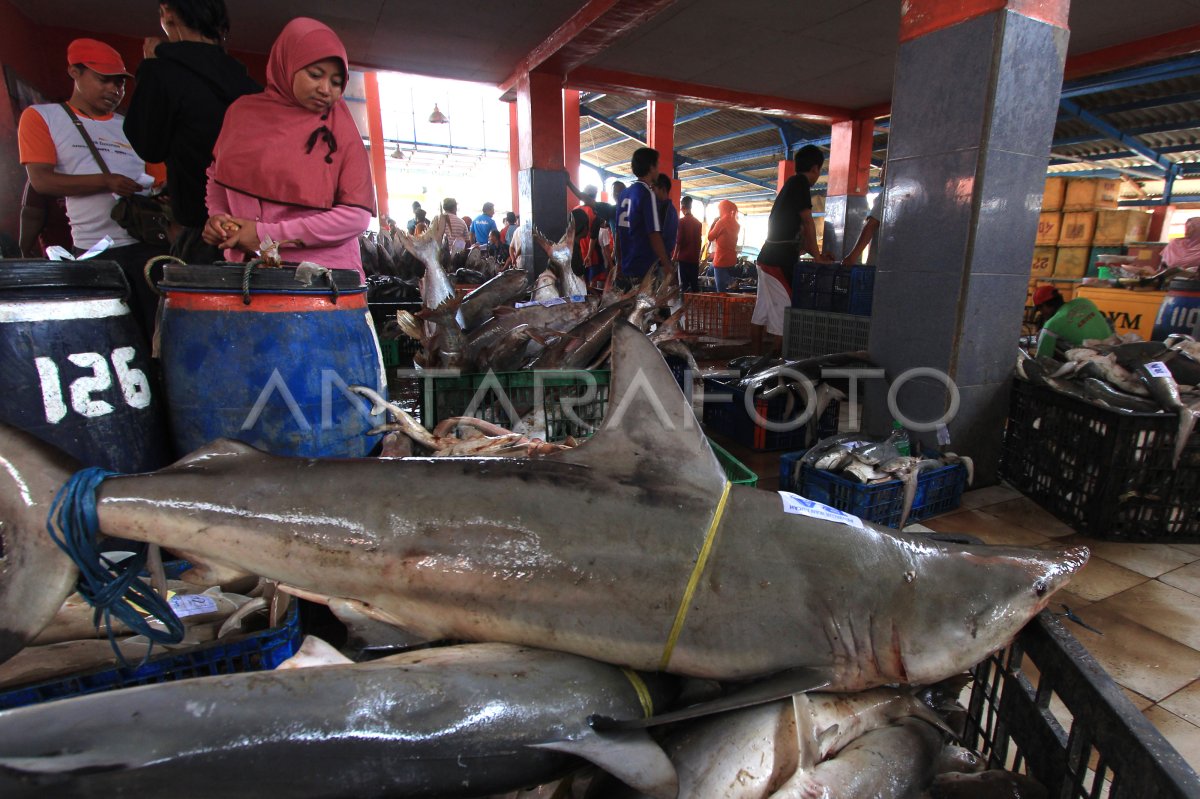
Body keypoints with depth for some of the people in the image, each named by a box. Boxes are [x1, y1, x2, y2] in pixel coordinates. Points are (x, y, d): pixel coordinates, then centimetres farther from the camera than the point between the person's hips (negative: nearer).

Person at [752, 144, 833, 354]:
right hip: (779, 261, -10)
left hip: (768, 258, 10)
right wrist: (817, 255, 2)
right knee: (784, 315, -8)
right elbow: (808, 223, -7)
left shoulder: (791, 184, 21)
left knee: (761, 313, 9)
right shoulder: (800, 182, -7)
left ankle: (757, 359, 15)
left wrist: (813, 253, 20)